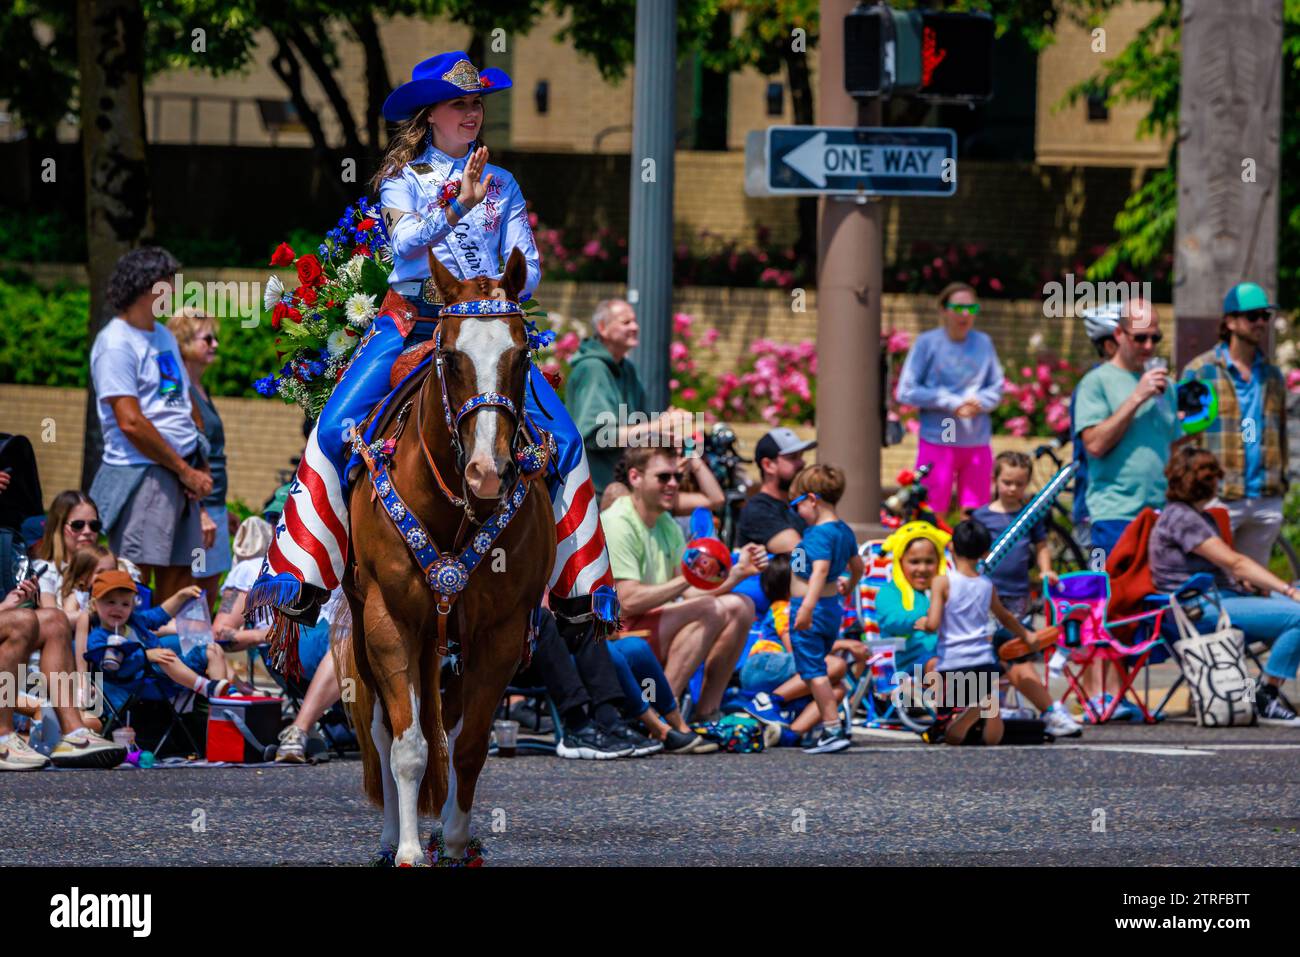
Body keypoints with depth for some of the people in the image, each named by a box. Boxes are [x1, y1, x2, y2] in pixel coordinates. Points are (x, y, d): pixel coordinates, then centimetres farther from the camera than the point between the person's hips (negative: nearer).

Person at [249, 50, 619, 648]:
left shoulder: (501, 185, 13)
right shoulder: (403, 180, 6)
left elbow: (527, 268, 8)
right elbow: (406, 243, -14)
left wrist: (501, 289, -14)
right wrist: (456, 205, -30)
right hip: (411, 319, -2)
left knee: (563, 435, -13)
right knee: (334, 429, -22)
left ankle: (583, 589, -5)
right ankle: (295, 578, -20)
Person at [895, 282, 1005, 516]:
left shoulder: (983, 343, 6)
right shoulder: (927, 343, -4)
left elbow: (997, 388, 13)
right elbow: (907, 392, -6)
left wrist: (980, 402, -10)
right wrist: (951, 403, -12)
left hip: (977, 442, 4)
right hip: (938, 442, -4)